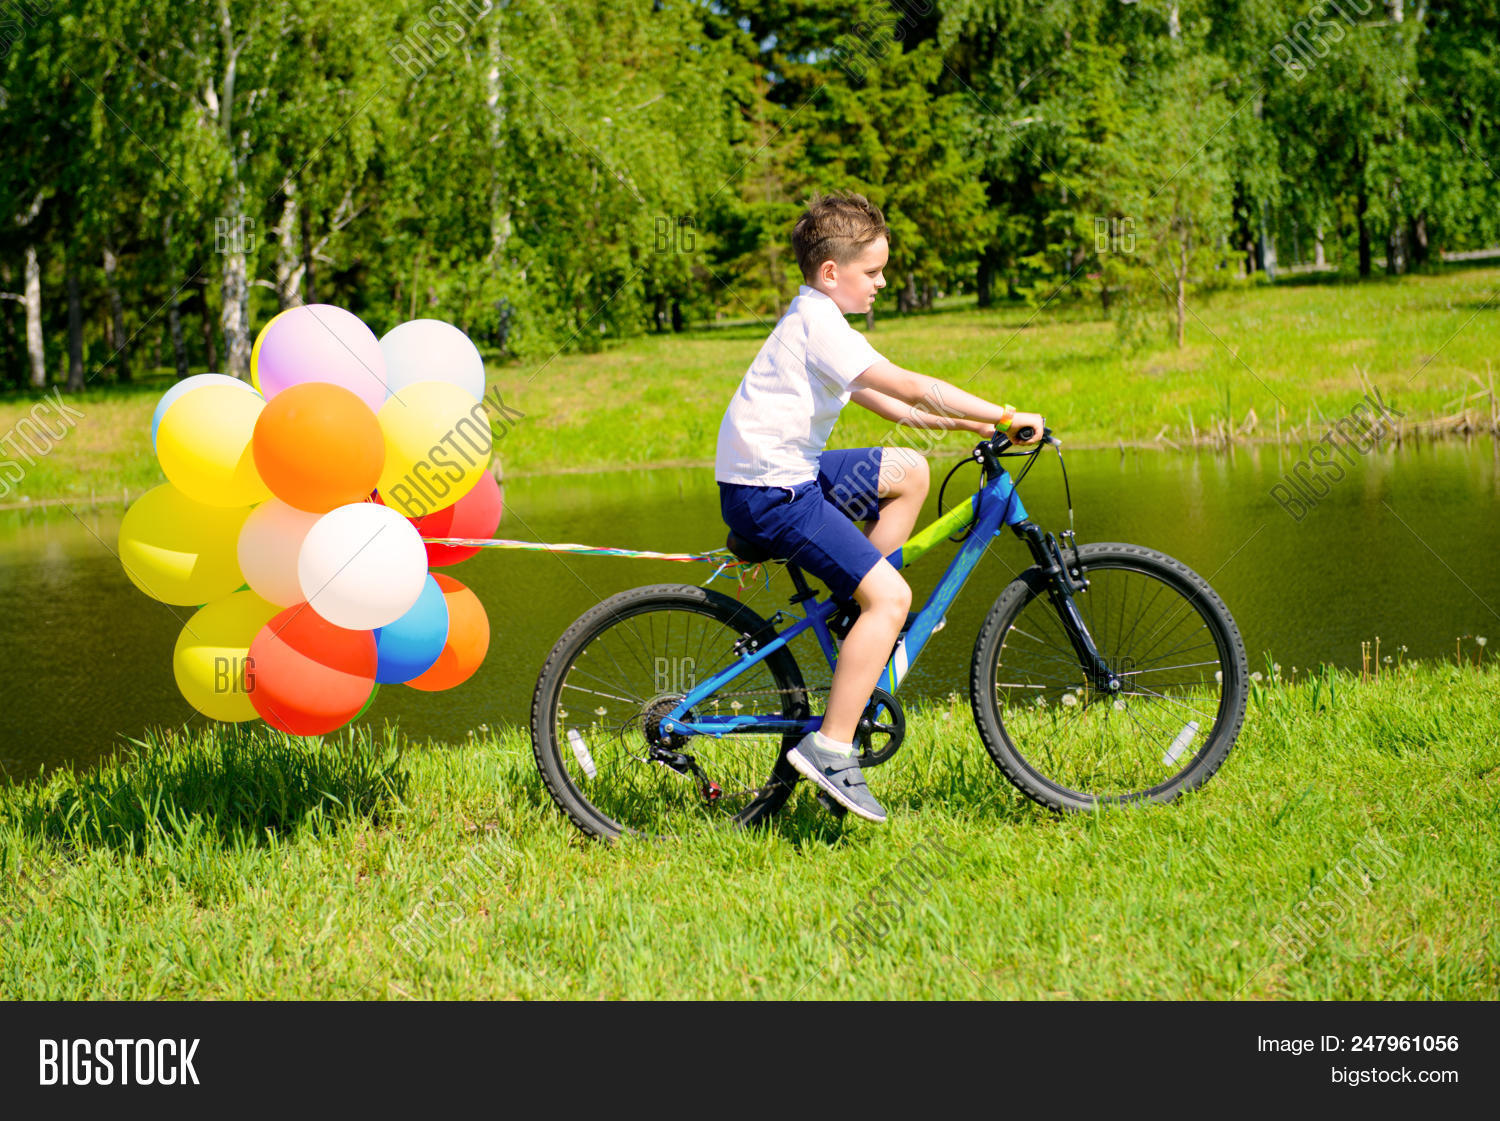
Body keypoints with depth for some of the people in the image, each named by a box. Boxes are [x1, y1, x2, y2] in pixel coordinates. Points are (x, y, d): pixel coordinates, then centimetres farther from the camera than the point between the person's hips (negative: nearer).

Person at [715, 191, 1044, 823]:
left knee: (907, 471, 19)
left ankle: (860, 617, 18)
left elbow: (882, 402, 22)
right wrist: (1005, 416, -18)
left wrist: (965, 422, 13)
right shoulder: (818, 322, -16)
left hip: (785, 472, 10)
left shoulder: (815, 318, 16)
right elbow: (910, 389, -23)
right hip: (768, 492, -10)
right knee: (891, 597, -16)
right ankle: (830, 748, -18)